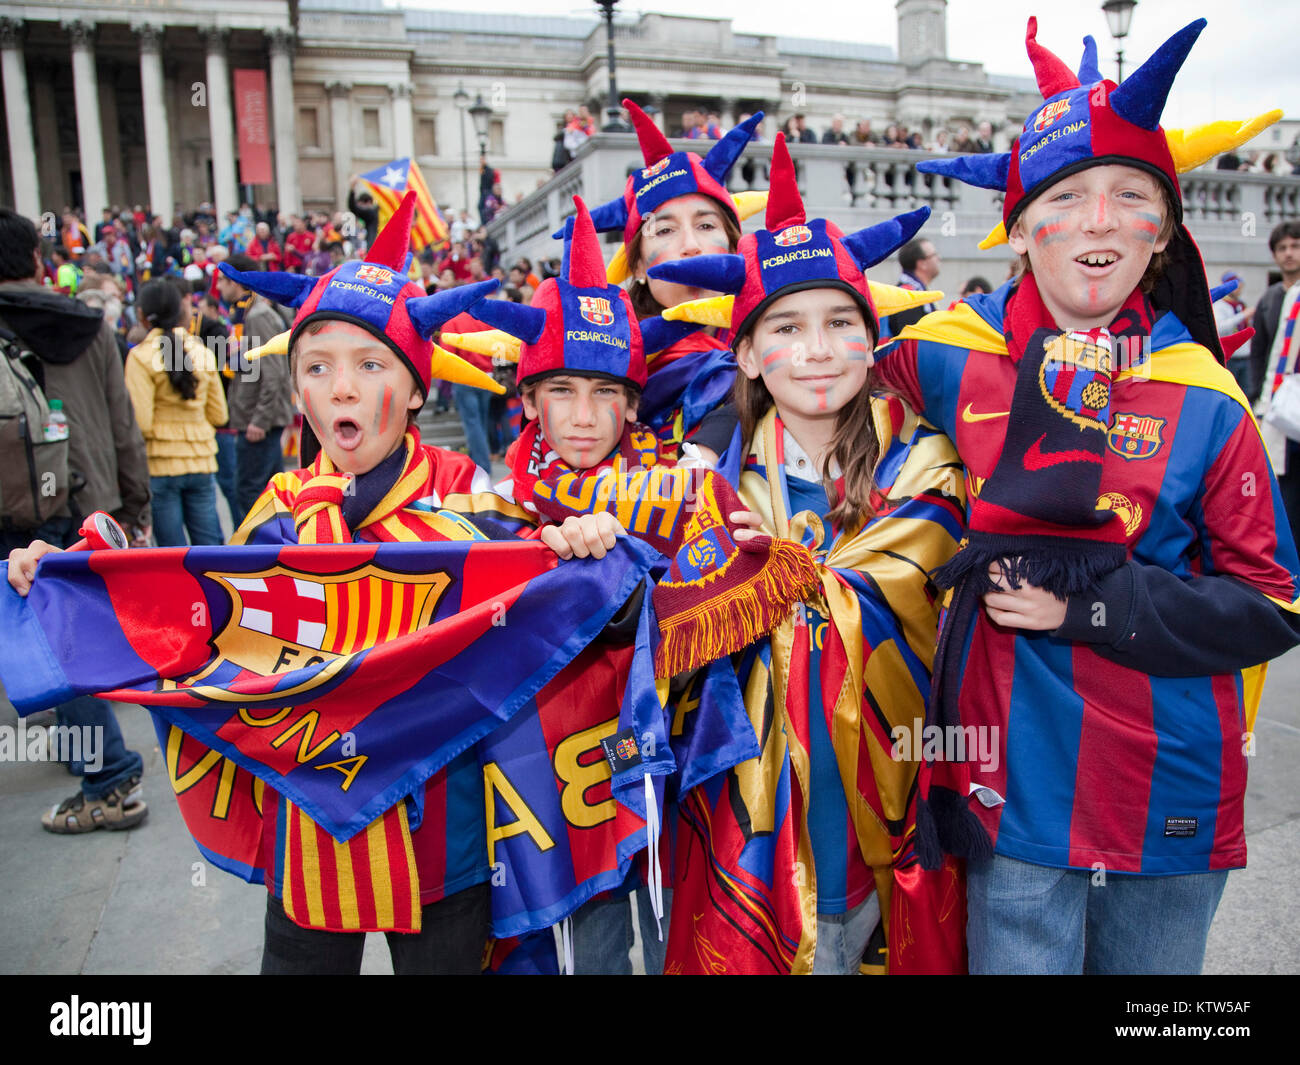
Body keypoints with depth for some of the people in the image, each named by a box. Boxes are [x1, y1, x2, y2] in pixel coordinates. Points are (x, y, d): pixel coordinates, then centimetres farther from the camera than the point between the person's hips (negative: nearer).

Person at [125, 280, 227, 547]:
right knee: (209, 544, 8)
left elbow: (141, 422, -15)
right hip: (201, 461, 4)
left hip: (160, 464, -4)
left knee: (172, 548, 4)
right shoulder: (202, 352, 4)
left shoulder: (141, 356, -9)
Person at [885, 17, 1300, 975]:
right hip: (1016, 782, -1)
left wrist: (1090, 603, -14)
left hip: (1170, 790, 2)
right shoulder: (950, 358, -4)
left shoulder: (1205, 401, -4)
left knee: (1151, 966, 21)